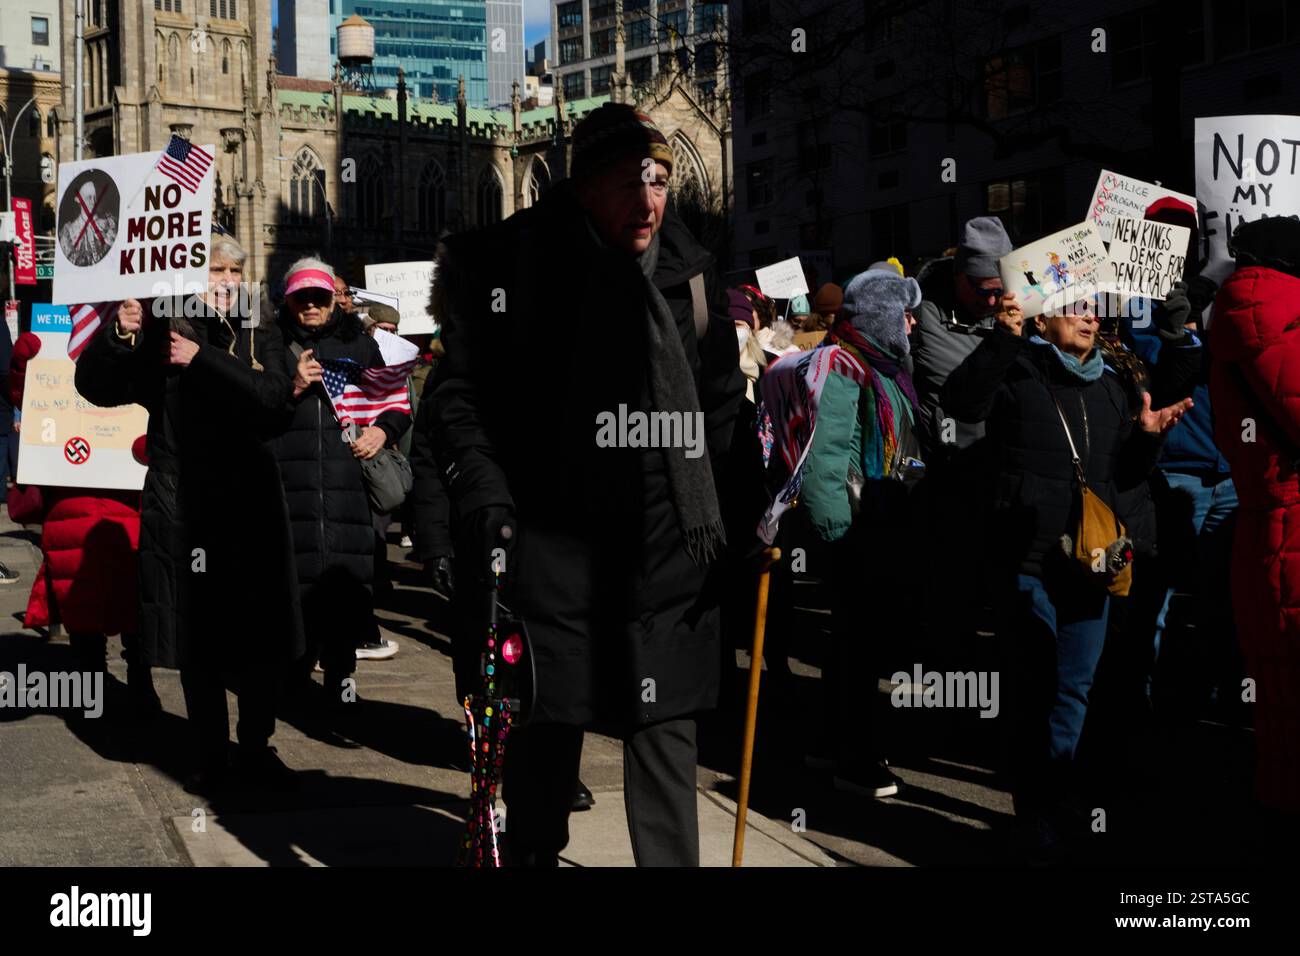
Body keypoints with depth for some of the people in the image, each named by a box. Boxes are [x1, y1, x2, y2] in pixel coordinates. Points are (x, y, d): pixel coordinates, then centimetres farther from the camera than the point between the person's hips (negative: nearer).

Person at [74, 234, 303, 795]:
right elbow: (96, 387, -7)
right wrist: (118, 336, -24)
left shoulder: (257, 334, 8)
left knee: (262, 639, 7)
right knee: (196, 641, 5)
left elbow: (271, 395, -10)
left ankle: (256, 749, 23)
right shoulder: (161, 330, 0)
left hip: (249, 504, 2)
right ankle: (211, 757, 19)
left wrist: (202, 360, -17)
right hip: (181, 508, -2)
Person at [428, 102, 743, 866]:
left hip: (665, 546, 3)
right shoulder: (510, 263, -5)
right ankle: (534, 853, 29)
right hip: (549, 540, -2)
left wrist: (714, 509, 10)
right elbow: (459, 395, -4)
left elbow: (722, 398, 15)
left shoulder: (690, 269, 6)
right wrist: (487, 501, -13)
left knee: (667, 730, 6)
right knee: (546, 731, 9)